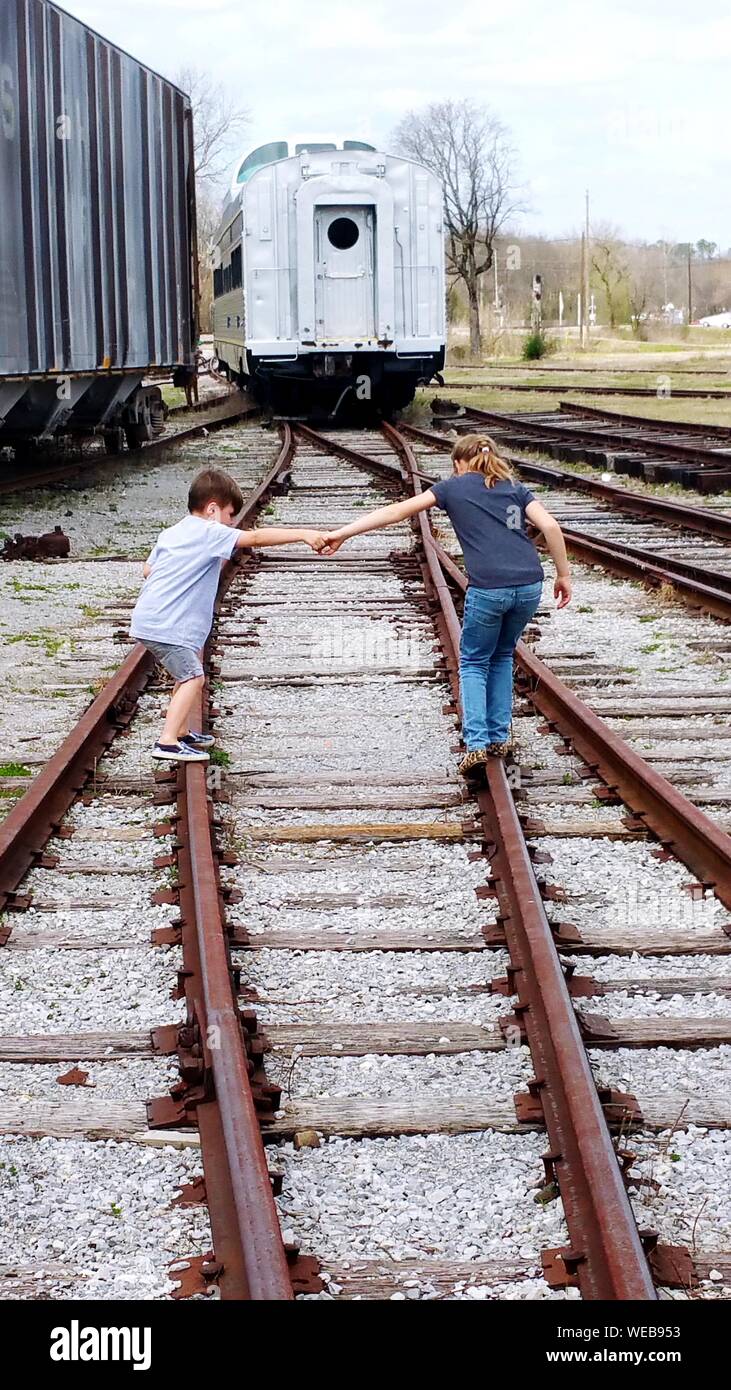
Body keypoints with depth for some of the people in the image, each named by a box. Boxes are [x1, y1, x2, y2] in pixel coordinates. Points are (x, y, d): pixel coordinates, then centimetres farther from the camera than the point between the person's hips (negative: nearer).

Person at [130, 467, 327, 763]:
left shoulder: (170, 533, 17)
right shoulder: (209, 533, -9)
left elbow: (147, 569, 19)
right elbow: (256, 537, -17)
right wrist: (302, 533, -20)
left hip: (148, 619, 10)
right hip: (165, 626, -10)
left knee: (188, 673, 23)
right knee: (192, 678, -10)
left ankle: (181, 732, 31)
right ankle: (167, 743, -16)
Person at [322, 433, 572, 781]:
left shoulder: (454, 486, 13)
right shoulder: (515, 488, 20)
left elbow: (397, 511, 9)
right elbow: (550, 525, 5)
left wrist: (343, 533, 10)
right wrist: (563, 574, 12)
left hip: (488, 588, -3)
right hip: (529, 586, 3)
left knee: (474, 663, 16)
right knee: (502, 657, 27)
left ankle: (476, 743, -1)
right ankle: (499, 737, 24)